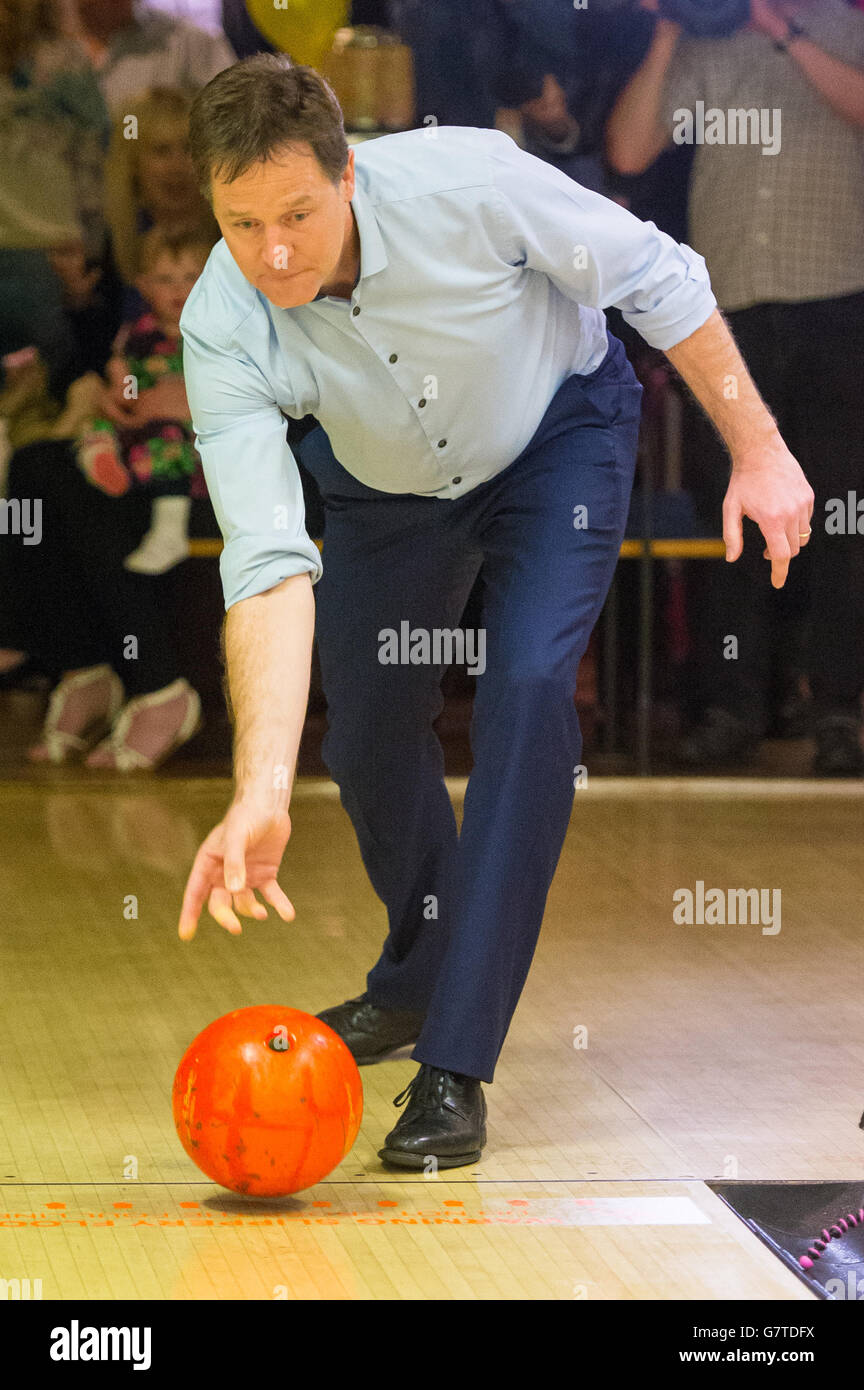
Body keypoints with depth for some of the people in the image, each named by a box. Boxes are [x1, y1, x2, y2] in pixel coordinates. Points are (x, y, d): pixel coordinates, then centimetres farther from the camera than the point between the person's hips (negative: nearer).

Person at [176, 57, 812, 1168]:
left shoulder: (467, 179, -38)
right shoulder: (221, 333, -32)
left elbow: (657, 278, -21)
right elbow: (268, 566, -39)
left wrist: (758, 452, -18)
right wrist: (261, 794, -49)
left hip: (561, 432, -2)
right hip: (384, 485, 3)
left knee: (527, 687, -22)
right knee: (366, 737, 5)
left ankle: (456, 1063, -20)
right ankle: (417, 980, 38)